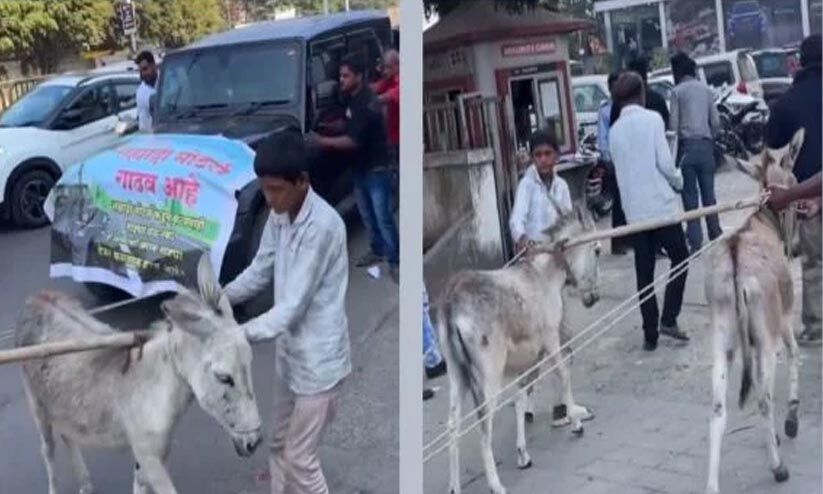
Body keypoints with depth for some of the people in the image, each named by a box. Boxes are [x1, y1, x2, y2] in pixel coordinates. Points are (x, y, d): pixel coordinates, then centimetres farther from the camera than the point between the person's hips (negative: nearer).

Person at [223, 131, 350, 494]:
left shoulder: (322, 226, -27)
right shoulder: (280, 216, 0)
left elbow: (293, 307, -29)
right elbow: (260, 270, 13)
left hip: (318, 359, -9)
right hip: (289, 353, 9)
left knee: (300, 458, 3)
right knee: (280, 445, 21)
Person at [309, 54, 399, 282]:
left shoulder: (366, 103, -25)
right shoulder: (353, 98, 5)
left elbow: (353, 140, -28)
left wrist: (322, 140, -25)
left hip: (376, 168, -9)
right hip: (360, 167, 9)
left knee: (383, 216, -6)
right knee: (367, 214, 18)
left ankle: (395, 261, 1)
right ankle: (377, 250, 32)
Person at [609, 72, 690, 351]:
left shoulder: (614, 130, 8)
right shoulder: (652, 119, -7)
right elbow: (664, 162, -11)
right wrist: (679, 182, 9)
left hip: (634, 210, 4)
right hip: (661, 204, -4)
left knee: (644, 272, 8)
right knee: (680, 258, 13)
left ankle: (650, 335, 10)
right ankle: (668, 319, 3)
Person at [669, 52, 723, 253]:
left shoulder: (677, 91, -3)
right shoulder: (707, 90, 9)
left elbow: (674, 124, -6)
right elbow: (715, 121, 6)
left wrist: (674, 150, 4)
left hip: (687, 146, -4)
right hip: (705, 144, 4)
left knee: (690, 196, -1)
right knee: (708, 193, 12)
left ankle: (695, 242, -4)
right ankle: (716, 235, 14)